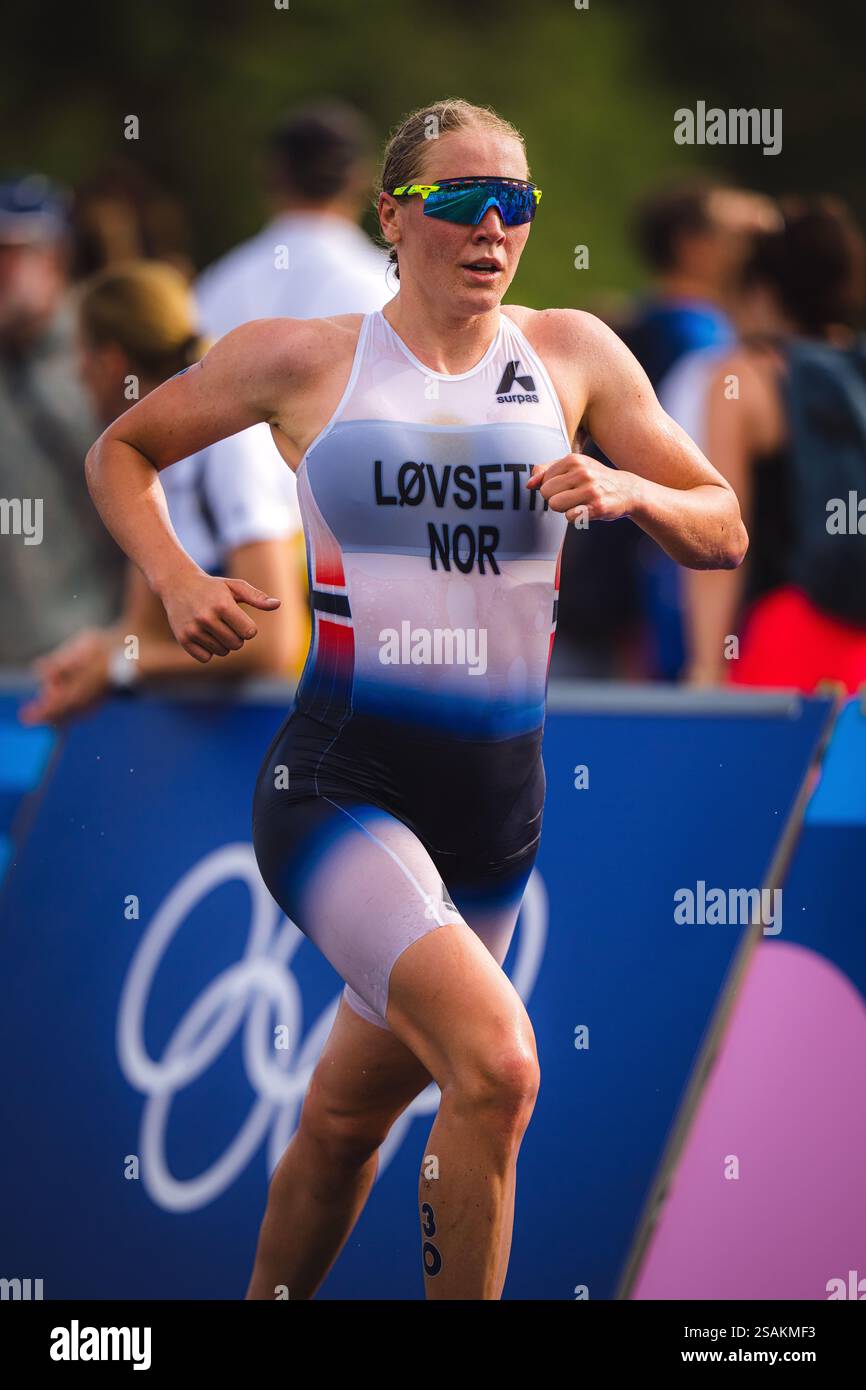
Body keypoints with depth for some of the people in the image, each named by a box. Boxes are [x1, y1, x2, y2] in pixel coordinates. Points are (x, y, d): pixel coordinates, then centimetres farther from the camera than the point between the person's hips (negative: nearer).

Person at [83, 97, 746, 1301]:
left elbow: (723, 531, 9)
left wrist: (628, 492, -12)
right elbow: (122, 454, 13)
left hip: (497, 797, 4)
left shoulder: (571, 356, 6)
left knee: (353, 1114, 18)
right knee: (497, 1064, -27)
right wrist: (177, 583, -5)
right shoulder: (301, 362, -1)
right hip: (339, 783, -4)